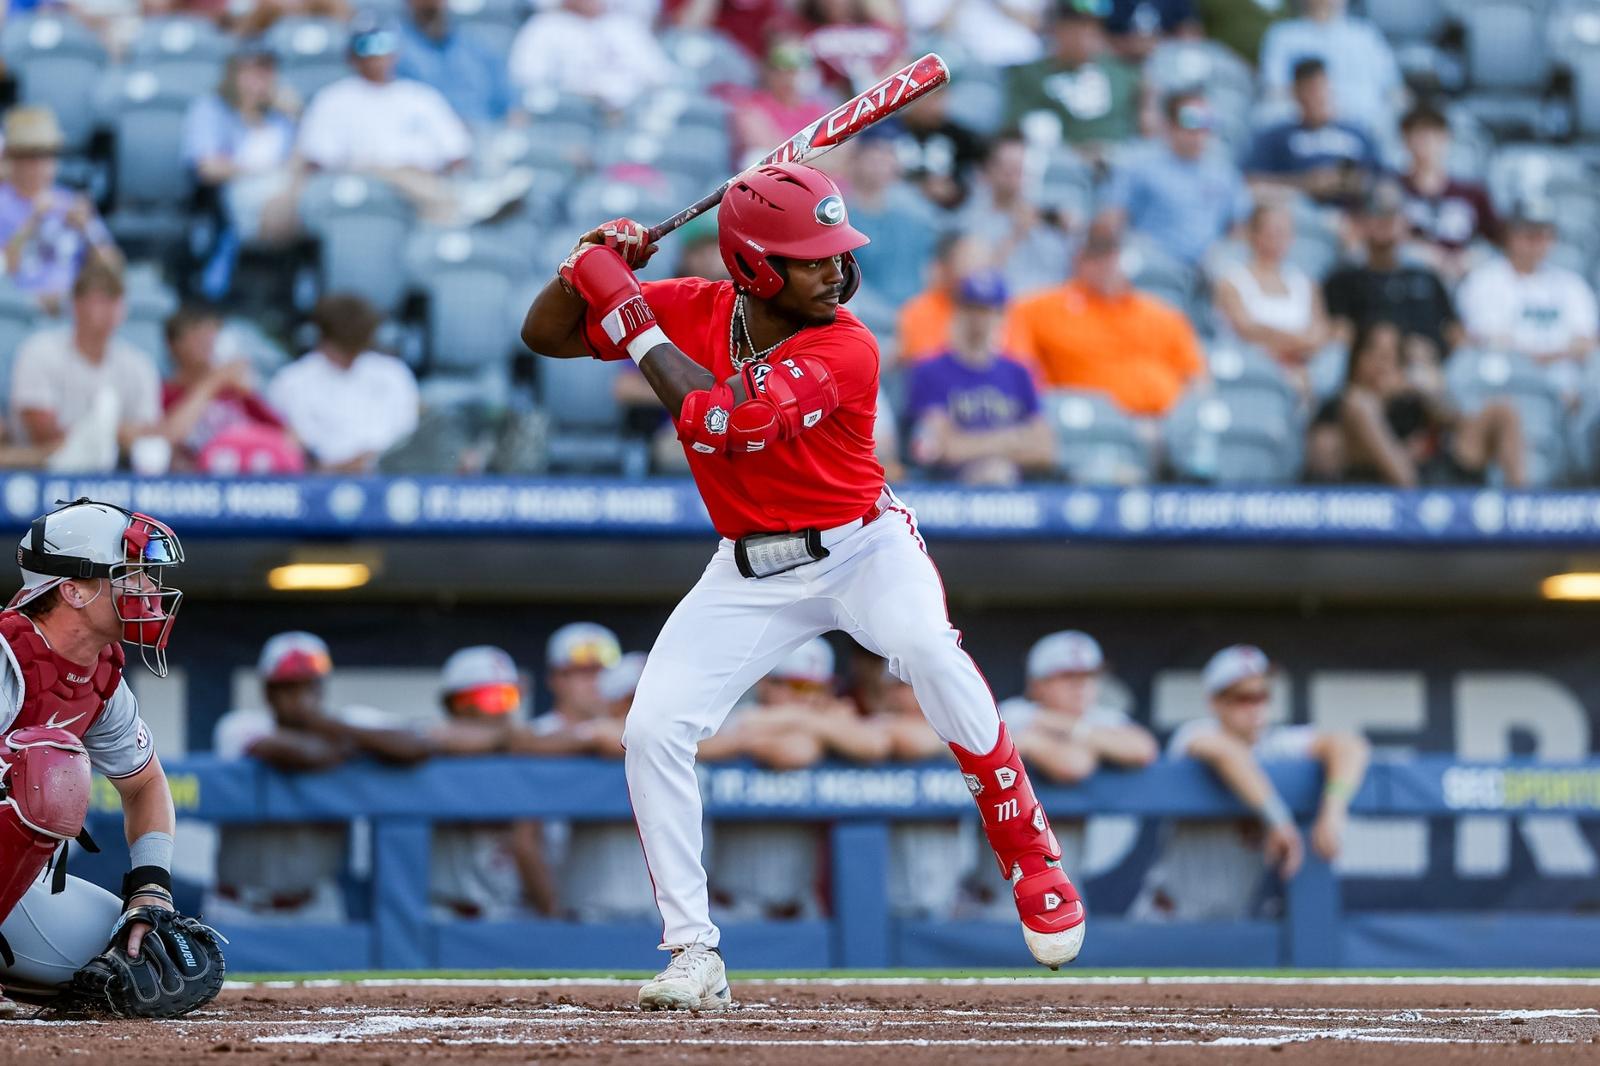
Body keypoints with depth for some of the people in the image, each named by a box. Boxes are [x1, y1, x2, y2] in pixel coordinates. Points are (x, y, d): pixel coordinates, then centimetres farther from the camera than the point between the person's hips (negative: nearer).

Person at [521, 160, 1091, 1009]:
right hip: (749, 571, 4)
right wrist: (595, 268, -20)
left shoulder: (845, 351, -22)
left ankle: (1031, 857, -20)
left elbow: (718, 418, -34)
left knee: (926, 647, -35)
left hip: (860, 547, -4)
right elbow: (546, 334, -1)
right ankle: (695, 957, -1)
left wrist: (630, 318, -28)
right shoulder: (694, 312, -7)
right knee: (653, 731, -10)